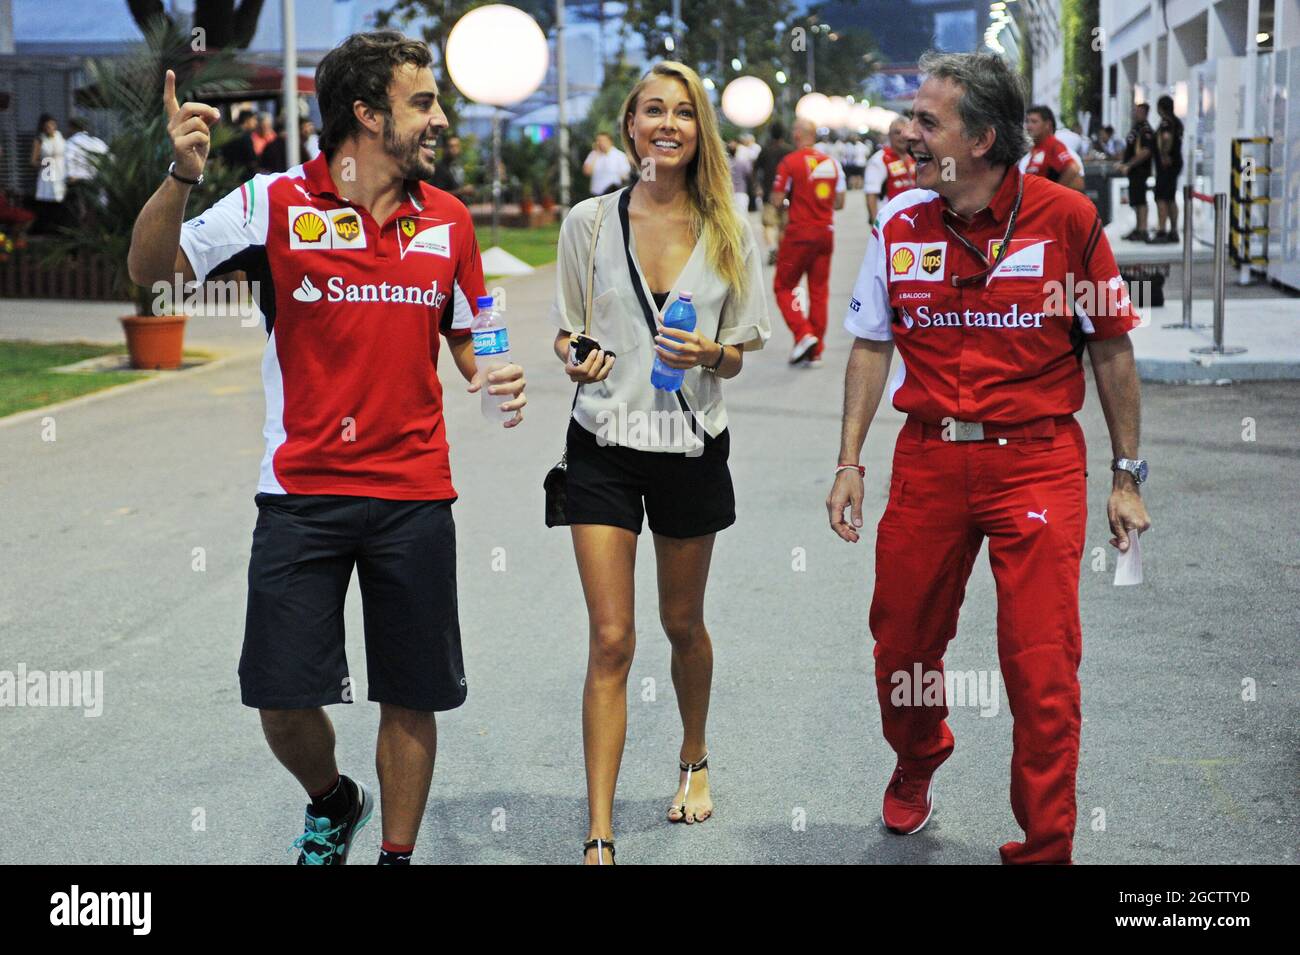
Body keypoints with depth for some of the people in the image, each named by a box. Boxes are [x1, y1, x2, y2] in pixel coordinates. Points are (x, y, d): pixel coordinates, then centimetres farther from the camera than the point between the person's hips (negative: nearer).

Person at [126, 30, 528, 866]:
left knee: (413, 696, 6)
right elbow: (153, 270, -7)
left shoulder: (448, 220, 7)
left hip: (415, 493, 3)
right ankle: (333, 800, 31)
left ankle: (398, 852, 23)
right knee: (281, 694, 0)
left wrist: (497, 376, -5)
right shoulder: (277, 203, -5)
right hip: (303, 492, -2)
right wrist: (181, 177, -24)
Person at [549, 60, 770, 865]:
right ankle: (599, 838, -4)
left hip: (693, 445, 1)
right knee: (611, 640, -6)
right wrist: (576, 361, -15)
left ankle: (695, 761, 45)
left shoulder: (730, 233, 0)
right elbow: (565, 332, 7)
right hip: (604, 445, -1)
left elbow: (741, 353, 6)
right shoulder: (590, 222, -2)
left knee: (684, 624, 17)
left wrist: (710, 355, -16)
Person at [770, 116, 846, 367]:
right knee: (819, 291, 9)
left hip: (799, 233, -5)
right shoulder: (832, 163, 7)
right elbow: (839, 202, 10)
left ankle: (804, 334, -11)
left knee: (784, 287, 7)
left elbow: (776, 200, -10)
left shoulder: (790, 162, -9)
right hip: (825, 233, 5)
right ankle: (816, 351, 11)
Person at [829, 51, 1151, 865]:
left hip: (1038, 459, -3)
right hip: (928, 459, 3)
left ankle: (1046, 847, 11)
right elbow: (871, 348, 13)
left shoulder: (1066, 217, -7)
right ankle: (916, 766, 44)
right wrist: (850, 462, 8)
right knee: (902, 645, 11)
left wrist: (1127, 478, 1)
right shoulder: (900, 223, 2)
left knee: (1042, 669, -6)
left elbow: (1112, 349, 1)